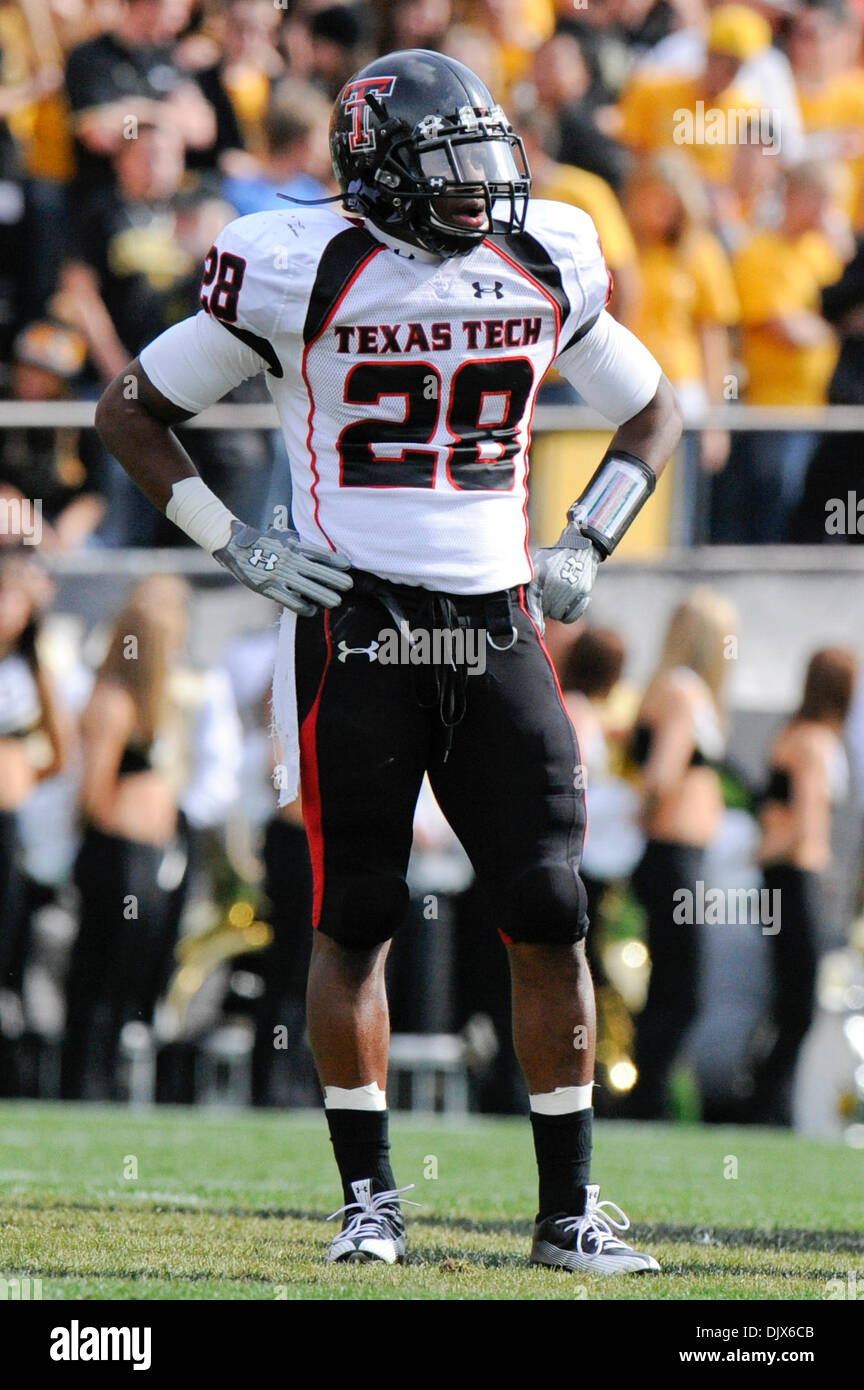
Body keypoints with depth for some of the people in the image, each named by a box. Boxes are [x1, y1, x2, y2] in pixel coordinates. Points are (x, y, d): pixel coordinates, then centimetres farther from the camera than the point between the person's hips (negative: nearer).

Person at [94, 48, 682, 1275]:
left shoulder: (543, 272, 6)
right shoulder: (302, 275, -6)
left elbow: (652, 411, 23)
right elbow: (131, 412, 3)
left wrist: (586, 546, 10)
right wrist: (238, 546, -4)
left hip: (496, 624, 3)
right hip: (356, 625, -3)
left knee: (550, 918, 0)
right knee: (357, 920, 0)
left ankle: (570, 1210, 8)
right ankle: (369, 1201, 12)